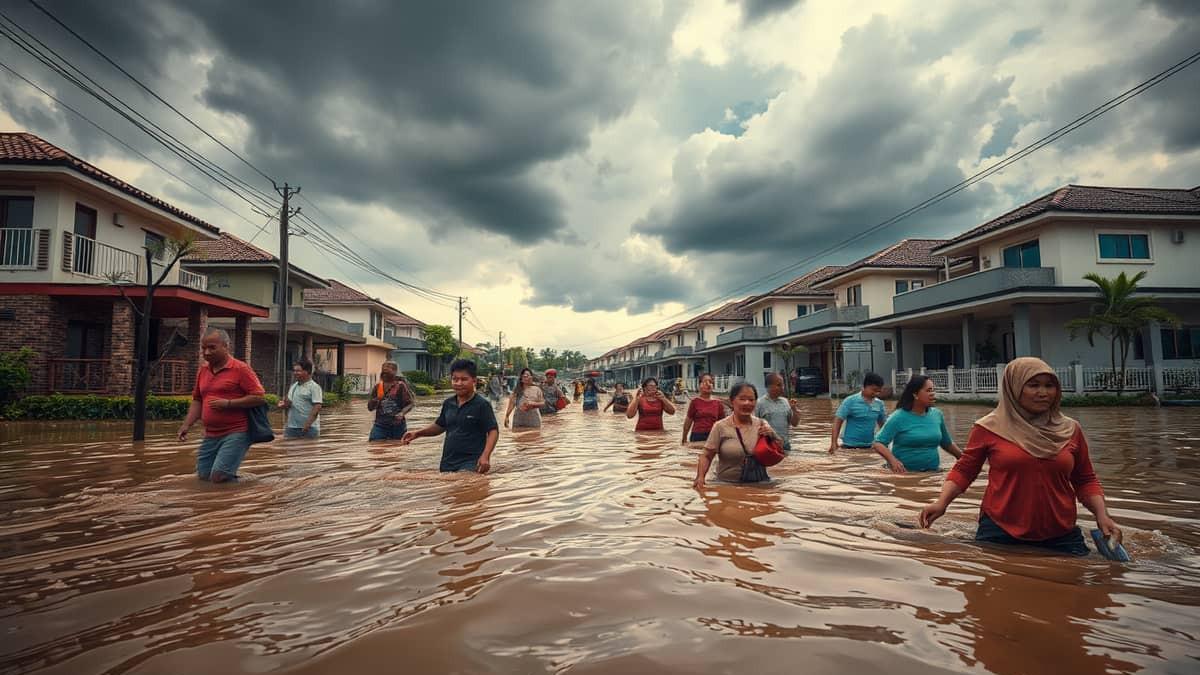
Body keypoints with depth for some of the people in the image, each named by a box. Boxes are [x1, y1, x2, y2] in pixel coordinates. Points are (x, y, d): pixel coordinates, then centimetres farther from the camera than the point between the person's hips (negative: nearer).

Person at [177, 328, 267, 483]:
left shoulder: (240, 368, -7)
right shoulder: (202, 370, 12)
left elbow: (260, 398, -12)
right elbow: (197, 400, 20)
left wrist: (227, 403, -17)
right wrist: (186, 424, 7)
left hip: (236, 434, -7)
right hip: (210, 435, 7)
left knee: (218, 477, -13)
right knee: (203, 476, 7)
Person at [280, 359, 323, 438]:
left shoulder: (314, 387, -7)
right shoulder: (293, 386, 16)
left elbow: (317, 408, -14)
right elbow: (288, 404, 23)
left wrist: (307, 424, -21)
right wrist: (285, 405, -2)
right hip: (291, 427, 7)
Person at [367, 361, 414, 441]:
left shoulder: (400, 386, -4)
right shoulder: (378, 387, 8)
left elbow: (409, 404, -4)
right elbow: (370, 407, 13)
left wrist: (402, 413, -22)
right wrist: (375, 401, -9)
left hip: (397, 425, -2)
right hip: (381, 425, 3)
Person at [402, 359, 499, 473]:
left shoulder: (482, 405, -8)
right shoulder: (448, 404, 10)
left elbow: (493, 431, -10)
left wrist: (485, 456, -22)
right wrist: (418, 433, 11)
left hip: (470, 464, -7)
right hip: (447, 463, 7)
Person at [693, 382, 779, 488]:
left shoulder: (762, 425, 7)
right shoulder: (721, 426, -1)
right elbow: (707, 456, 1)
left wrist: (772, 436, -5)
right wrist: (700, 477, -15)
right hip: (727, 485, -2)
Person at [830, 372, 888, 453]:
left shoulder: (879, 404, 3)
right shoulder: (850, 401, -11)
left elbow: (883, 423, 15)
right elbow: (837, 421, -13)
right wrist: (834, 443, -21)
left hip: (868, 447, 5)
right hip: (850, 446, -5)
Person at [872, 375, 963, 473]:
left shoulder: (937, 414, 9)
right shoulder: (899, 417, -6)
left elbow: (948, 443, 24)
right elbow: (878, 443, -12)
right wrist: (892, 460, -26)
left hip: (932, 472, 5)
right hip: (904, 473, -5)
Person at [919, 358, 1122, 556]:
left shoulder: (1070, 430, 5)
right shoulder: (990, 427, -4)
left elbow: (1085, 480, 14)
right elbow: (963, 470, 2)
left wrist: (1102, 515, -1)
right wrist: (941, 503, -11)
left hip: (1060, 537, 3)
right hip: (999, 534, -3)